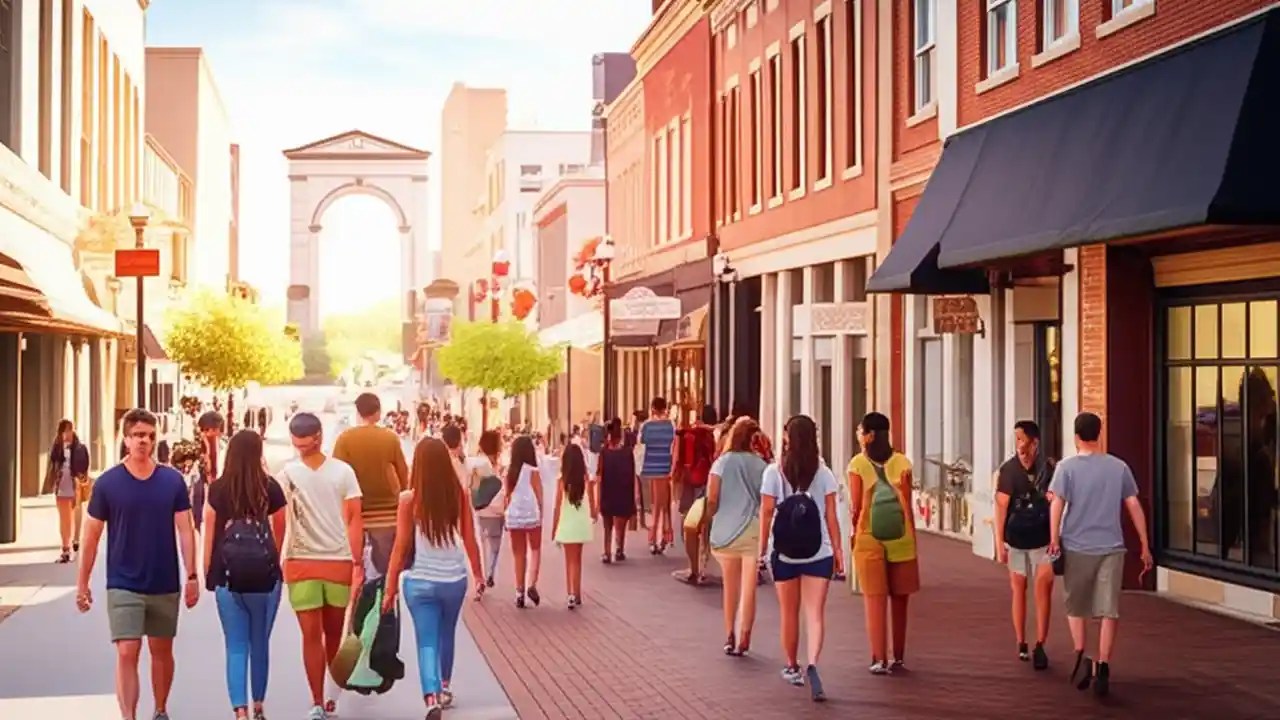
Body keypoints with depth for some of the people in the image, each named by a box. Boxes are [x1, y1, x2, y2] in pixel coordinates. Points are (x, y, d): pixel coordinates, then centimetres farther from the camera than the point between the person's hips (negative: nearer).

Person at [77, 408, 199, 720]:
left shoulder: (173, 481, -2)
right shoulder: (107, 483, -6)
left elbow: (185, 530, 0)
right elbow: (92, 535, 0)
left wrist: (192, 576, -5)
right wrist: (82, 582, 0)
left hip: (165, 584, 2)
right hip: (123, 585, -2)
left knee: (162, 652, 15)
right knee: (126, 655, -9)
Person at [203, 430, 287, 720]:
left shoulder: (218, 489, -1)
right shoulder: (271, 487, 0)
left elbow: (210, 534, 3)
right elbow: (279, 532, 8)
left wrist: (208, 573, 12)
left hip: (229, 574, 0)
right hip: (265, 574, 1)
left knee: (236, 647, 2)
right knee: (260, 644, 13)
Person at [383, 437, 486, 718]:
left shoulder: (410, 498, -10)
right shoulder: (459, 494, -3)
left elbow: (401, 546, -7)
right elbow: (470, 540, 3)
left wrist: (390, 587, 0)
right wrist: (478, 575, 17)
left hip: (420, 581, -3)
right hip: (454, 579, 3)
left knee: (427, 641, 0)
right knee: (446, 635, 24)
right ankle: (444, 688, 39)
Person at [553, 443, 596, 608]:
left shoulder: (562, 480, -9)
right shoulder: (586, 479, -5)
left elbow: (558, 507, -7)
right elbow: (592, 503, 3)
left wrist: (554, 529, 2)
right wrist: (594, 514, 27)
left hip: (567, 525, -2)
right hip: (581, 524, 2)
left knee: (571, 561, 6)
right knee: (576, 560, 13)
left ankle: (573, 594, 0)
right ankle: (575, 594, 8)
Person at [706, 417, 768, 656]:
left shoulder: (722, 463, -2)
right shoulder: (761, 466, -1)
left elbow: (712, 499, -7)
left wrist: (711, 517, 12)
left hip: (726, 532, 1)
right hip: (753, 532, -1)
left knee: (730, 587, 15)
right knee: (749, 589, 3)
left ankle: (730, 637, 19)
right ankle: (743, 639, -1)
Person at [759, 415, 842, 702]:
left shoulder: (774, 473, -4)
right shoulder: (823, 474, -1)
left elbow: (766, 513, -4)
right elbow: (831, 516, -1)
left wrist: (762, 548, 4)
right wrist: (838, 550, 6)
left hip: (784, 553, 0)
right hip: (818, 554, 0)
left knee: (789, 613, 14)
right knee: (815, 613, -2)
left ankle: (792, 667, 28)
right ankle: (812, 664, -23)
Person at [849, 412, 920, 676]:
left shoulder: (857, 465, -6)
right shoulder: (902, 463, -1)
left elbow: (856, 508, -6)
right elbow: (908, 506, -1)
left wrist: (856, 531, 9)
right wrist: (912, 539, 7)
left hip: (868, 540, -2)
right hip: (901, 540, 2)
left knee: (874, 600, 1)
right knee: (899, 600, 13)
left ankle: (880, 659, -5)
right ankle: (898, 657, 20)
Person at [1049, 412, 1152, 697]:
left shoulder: (1067, 467, -2)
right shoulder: (1119, 467, 5)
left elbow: (1057, 504, -12)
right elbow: (1134, 507, 5)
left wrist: (1054, 539, -10)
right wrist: (1144, 546, 10)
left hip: (1076, 547, -1)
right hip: (1111, 548, 1)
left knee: (1076, 606, 16)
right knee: (1109, 611, 3)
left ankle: (1081, 656, 3)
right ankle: (1102, 666, -3)